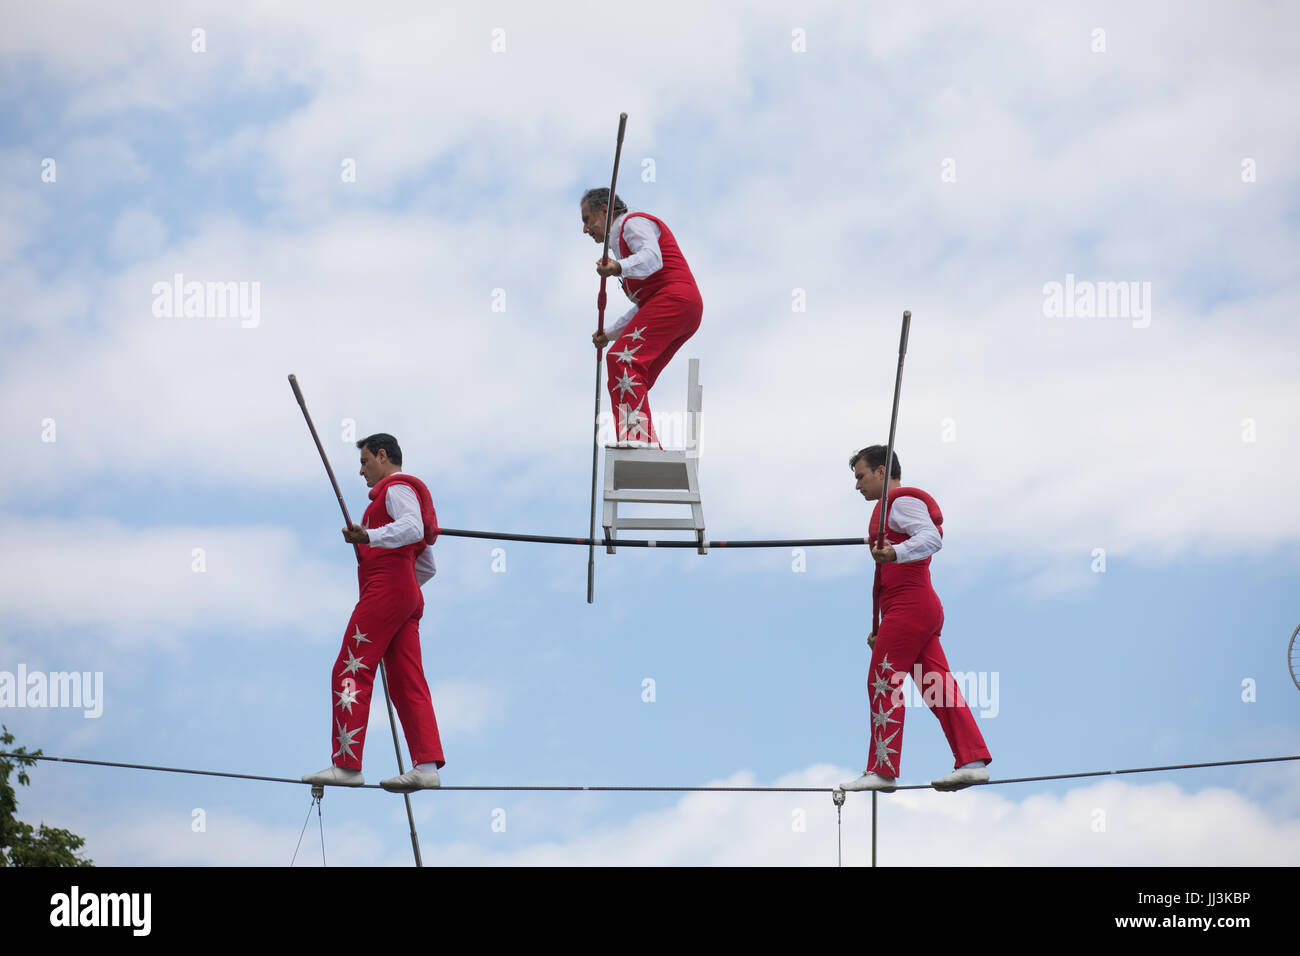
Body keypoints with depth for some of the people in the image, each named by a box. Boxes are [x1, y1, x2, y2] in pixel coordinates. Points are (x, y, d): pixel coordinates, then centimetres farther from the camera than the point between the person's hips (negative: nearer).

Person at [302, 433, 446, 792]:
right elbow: (428, 566, 31)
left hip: (384, 591, -10)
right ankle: (427, 765, -9)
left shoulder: (397, 488, -2)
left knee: (350, 672, -11)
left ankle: (346, 764, -15)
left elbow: (412, 528, -25)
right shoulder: (407, 493, 29)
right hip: (408, 597, 10)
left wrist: (369, 537, -37)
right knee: (407, 681, 1)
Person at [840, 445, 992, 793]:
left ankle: (882, 770, -10)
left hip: (909, 608, -10)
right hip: (923, 608, 10)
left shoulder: (902, 501, -4)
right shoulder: (894, 508, 28)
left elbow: (931, 538, -23)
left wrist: (894, 552, -40)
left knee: (883, 684, -9)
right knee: (938, 686, 4)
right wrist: (881, 629, 28)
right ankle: (972, 762, -1)